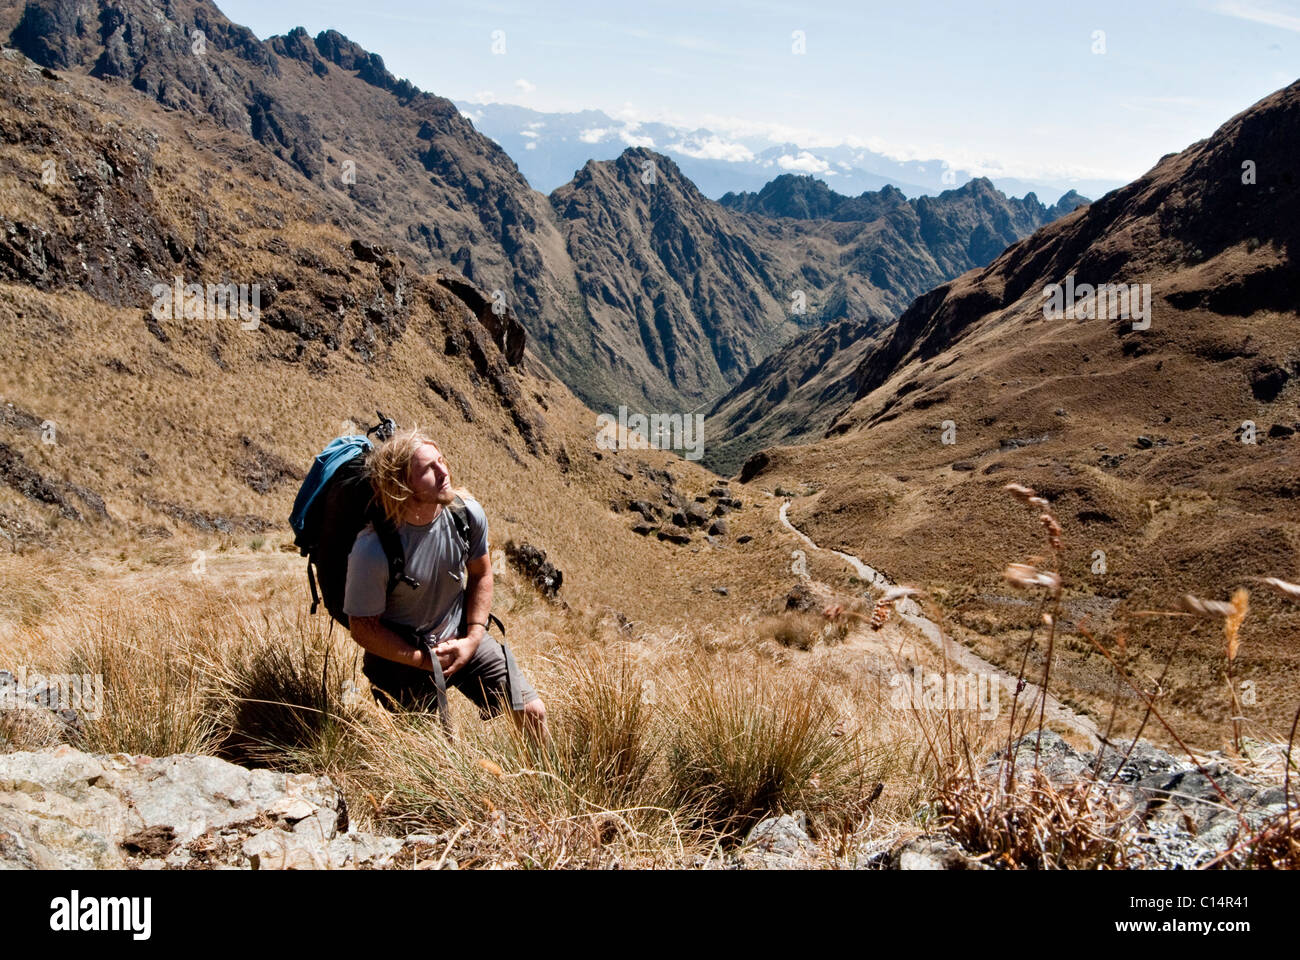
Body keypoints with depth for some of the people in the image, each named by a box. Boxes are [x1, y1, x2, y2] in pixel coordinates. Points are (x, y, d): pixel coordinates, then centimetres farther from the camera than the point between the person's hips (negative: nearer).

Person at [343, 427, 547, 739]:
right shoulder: (372, 551, -30)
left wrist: (473, 638, -7)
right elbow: (363, 629, -17)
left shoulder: (467, 511, -16)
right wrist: (426, 660, -16)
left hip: (461, 639, 4)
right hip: (401, 655, -4)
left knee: (533, 712, 3)